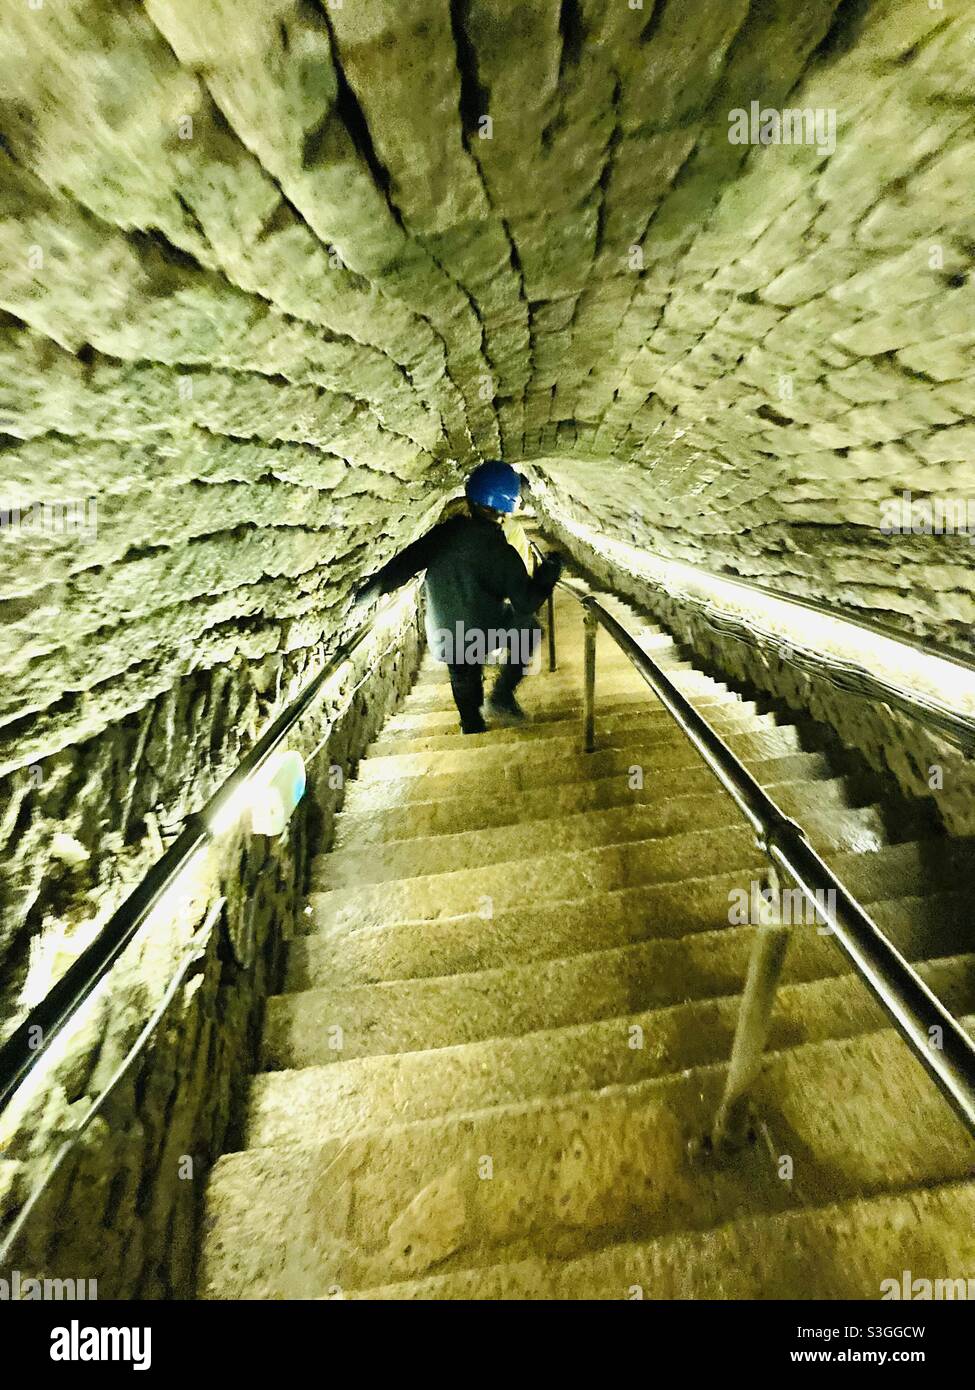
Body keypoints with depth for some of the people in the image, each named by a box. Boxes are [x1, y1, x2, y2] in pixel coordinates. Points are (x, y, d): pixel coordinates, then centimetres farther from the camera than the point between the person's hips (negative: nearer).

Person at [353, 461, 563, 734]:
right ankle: (502, 697, 16)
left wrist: (363, 596, 7)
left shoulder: (443, 533, -7)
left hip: (444, 642, 5)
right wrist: (547, 574, 2)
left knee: (469, 704, 24)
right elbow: (526, 603, -14)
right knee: (529, 626, 23)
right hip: (484, 636, -4)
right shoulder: (502, 553, -19)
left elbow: (401, 566, -3)